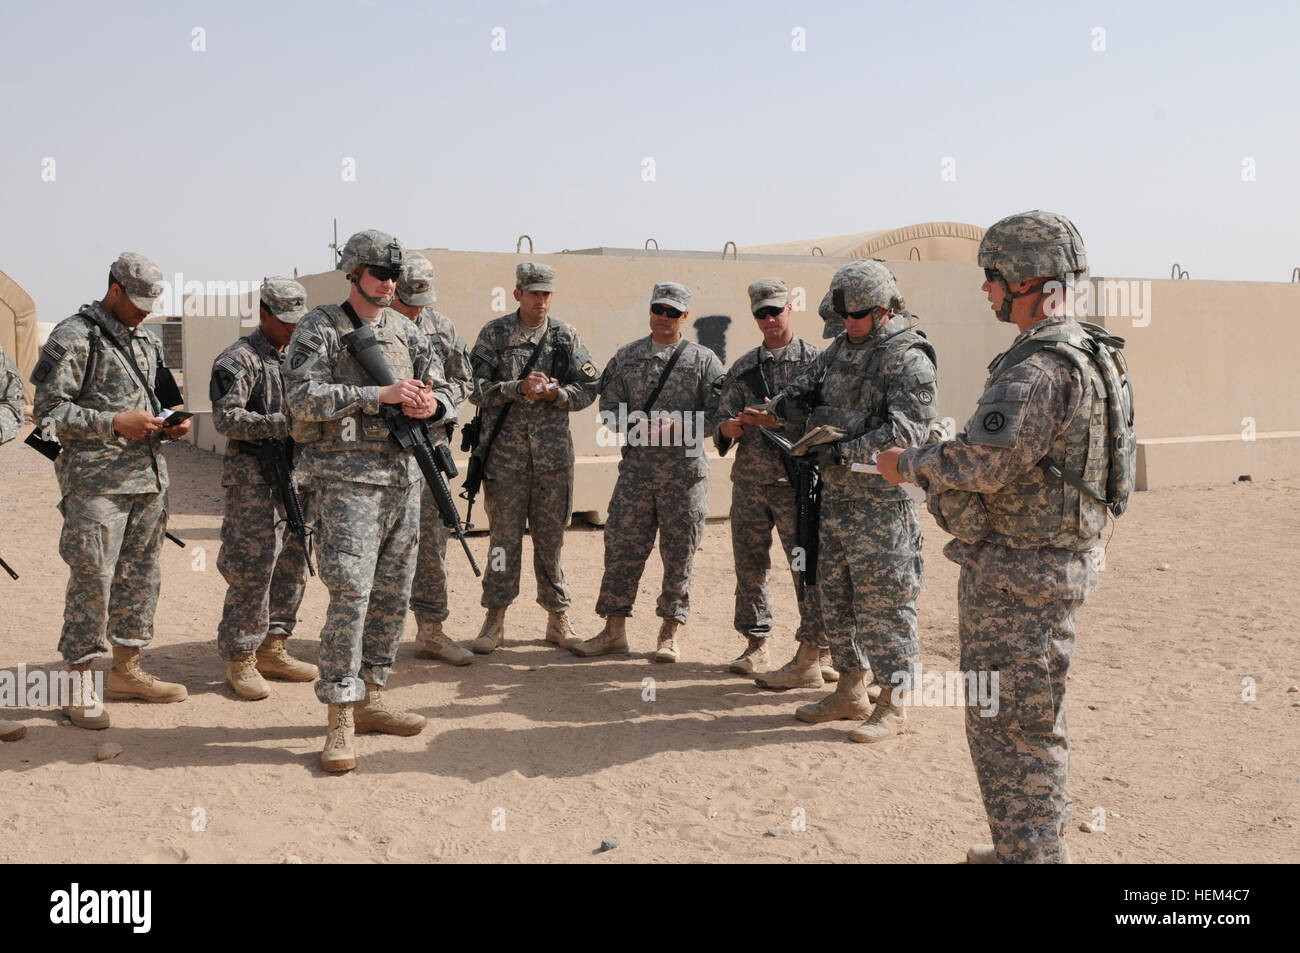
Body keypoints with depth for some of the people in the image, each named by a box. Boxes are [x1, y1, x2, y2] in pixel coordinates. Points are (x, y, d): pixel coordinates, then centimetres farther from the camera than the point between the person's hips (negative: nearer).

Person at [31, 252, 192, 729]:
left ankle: (127, 671, 24)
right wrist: (115, 423, -18)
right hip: (96, 482, -7)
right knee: (92, 582, -5)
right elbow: (48, 411, -11)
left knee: (140, 577, 12)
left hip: (148, 477, 8)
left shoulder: (146, 341, 17)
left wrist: (170, 425, 6)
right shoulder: (74, 338, -7)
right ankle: (79, 685, 5)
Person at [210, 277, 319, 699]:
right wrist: (283, 425, -24)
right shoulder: (239, 360, -8)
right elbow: (226, 418, -18)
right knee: (252, 570, -6)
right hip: (254, 478, -8)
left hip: (296, 476, 8)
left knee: (291, 566, 11)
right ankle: (240, 660, 5)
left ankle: (272, 650, 22)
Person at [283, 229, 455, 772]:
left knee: (393, 595, 10)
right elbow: (304, 399, -15)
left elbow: (444, 392, 18)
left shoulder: (408, 333, 14)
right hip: (348, 477, -6)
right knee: (349, 595, -12)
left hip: (403, 477, 6)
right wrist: (379, 395, -19)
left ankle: (369, 700, 23)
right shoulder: (319, 329, -2)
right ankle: (340, 719, -4)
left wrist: (431, 404, -6)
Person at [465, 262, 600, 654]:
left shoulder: (566, 336, 7)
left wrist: (555, 393, -12)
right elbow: (475, 386, -3)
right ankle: (495, 620, 10)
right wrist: (518, 388, -16)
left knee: (551, 537, 8)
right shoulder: (494, 333, 3)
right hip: (505, 450, -1)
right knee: (504, 535, 1)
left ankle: (558, 616, 19)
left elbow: (588, 389, 6)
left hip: (553, 451, 1)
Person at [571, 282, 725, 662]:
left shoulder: (703, 360, 4)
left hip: (685, 467, -2)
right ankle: (614, 630, 12)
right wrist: (635, 425, -11)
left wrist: (677, 425, -15)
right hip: (636, 465, 2)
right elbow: (609, 407, 9)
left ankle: (669, 633, 14)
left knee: (679, 553, 3)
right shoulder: (626, 357, 10)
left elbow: (719, 413, -1)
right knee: (622, 546, 2)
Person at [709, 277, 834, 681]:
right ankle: (755, 646, 22)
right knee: (749, 565, 10)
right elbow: (721, 420, 12)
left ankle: (810, 657, -6)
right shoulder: (743, 367, 15)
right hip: (749, 480, 5)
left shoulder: (815, 359, 2)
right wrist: (731, 426, -11)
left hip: (796, 481, -5)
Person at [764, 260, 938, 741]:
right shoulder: (840, 349, 14)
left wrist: (846, 451, -22)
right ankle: (851, 691, 27)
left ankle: (892, 704, 7)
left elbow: (906, 431, -20)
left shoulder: (909, 360, -12)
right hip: (837, 492, 9)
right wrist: (784, 400, 1)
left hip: (883, 498, -8)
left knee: (883, 598, -4)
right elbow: (809, 383, 23)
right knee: (836, 593, 14)